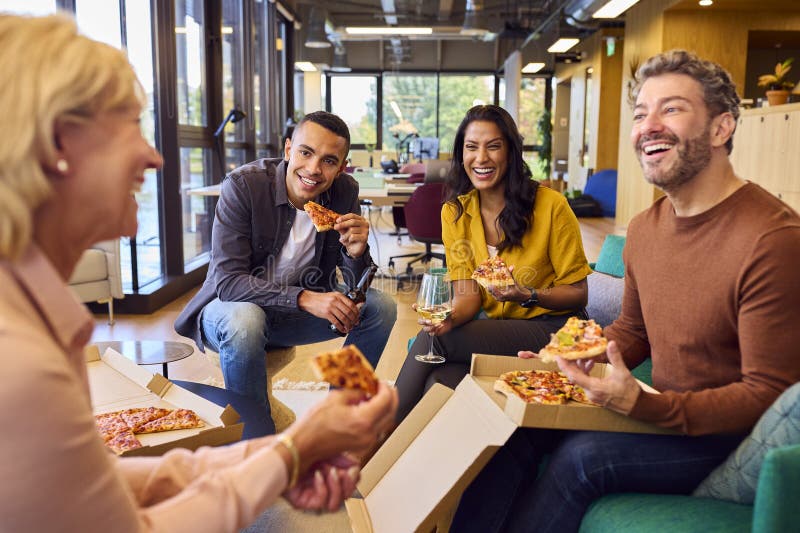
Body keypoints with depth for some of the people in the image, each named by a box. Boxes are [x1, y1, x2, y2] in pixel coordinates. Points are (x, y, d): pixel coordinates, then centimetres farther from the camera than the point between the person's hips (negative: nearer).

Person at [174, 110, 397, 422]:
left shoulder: (344, 192, -8)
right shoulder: (243, 185, -22)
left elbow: (356, 289, -5)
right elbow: (227, 281, -27)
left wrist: (357, 252, -28)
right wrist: (304, 298, -38)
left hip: (296, 314, 5)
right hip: (230, 307, -4)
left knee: (381, 307, -9)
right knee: (244, 320, -37)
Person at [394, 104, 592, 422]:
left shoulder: (550, 206, -10)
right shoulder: (455, 212, 4)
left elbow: (579, 292, -6)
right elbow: (468, 293, -2)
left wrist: (528, 296, -24)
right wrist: (451, 316, -25)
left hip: (549, 328, -3)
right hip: (493, 328, 3)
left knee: (435, 339, -25)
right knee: (439, 383, -30)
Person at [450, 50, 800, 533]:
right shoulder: (644, 228, 3)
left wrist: (642, 404, -29)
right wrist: (580, 356, -3)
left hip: (728, 434, -7)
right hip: (660, 408, 7)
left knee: (582, 454, -26)